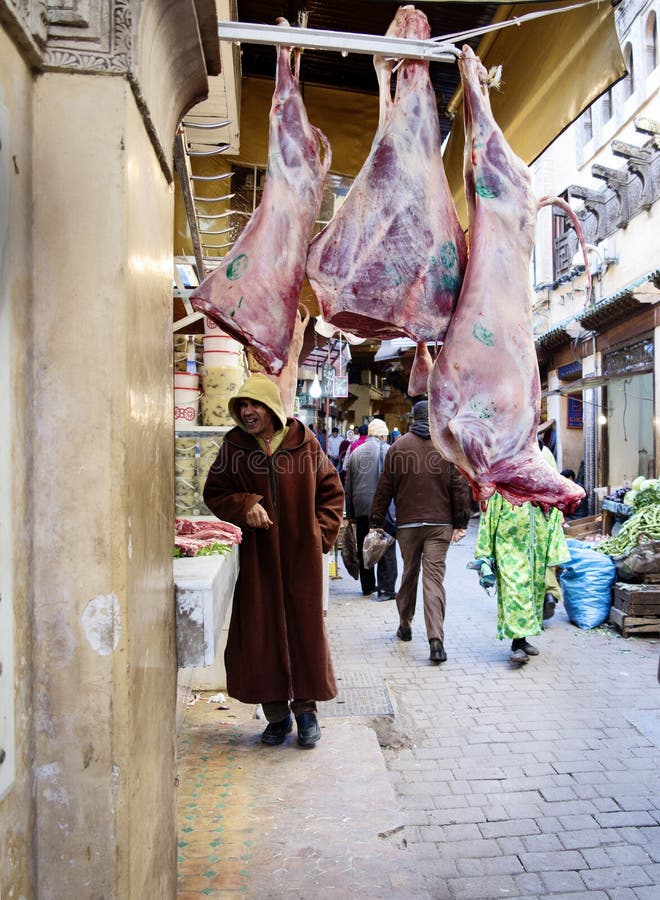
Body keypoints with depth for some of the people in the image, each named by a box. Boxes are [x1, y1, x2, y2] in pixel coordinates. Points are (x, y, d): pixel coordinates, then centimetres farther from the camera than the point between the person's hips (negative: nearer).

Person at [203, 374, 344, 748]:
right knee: (262, 633, 6)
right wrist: (244, 506, -12)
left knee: (306, 629, 5)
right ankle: (277, 714, 22)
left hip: (302, 553, -1)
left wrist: (321, 533, -3)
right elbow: (215, 492, 7)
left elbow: (332, 491, 6)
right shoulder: (235, 446, 1)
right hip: (258, 556, 1)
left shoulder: (304, 443, -2)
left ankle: (306, 709, 23)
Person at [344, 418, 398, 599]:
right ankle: (386, 589, -2)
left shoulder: (355, 452, 10)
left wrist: (350, 513, 16)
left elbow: (348, 486, 12)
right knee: (386, 549, 1)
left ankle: (367, 586, 22)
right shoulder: (388, 451, -4)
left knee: (363, 549, 13)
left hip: (361, 508, 5)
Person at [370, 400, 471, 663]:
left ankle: (405, 625, 30)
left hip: (407, 523, 1)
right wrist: (460, 523, 4)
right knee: (434, 577, -3)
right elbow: (460, 486, 0)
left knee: (409, 574, 17)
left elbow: (385, 488, 4)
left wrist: (376, 521, 10)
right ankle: (436, 640, -10)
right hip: (440, 523, -1)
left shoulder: (399, 446, 3)